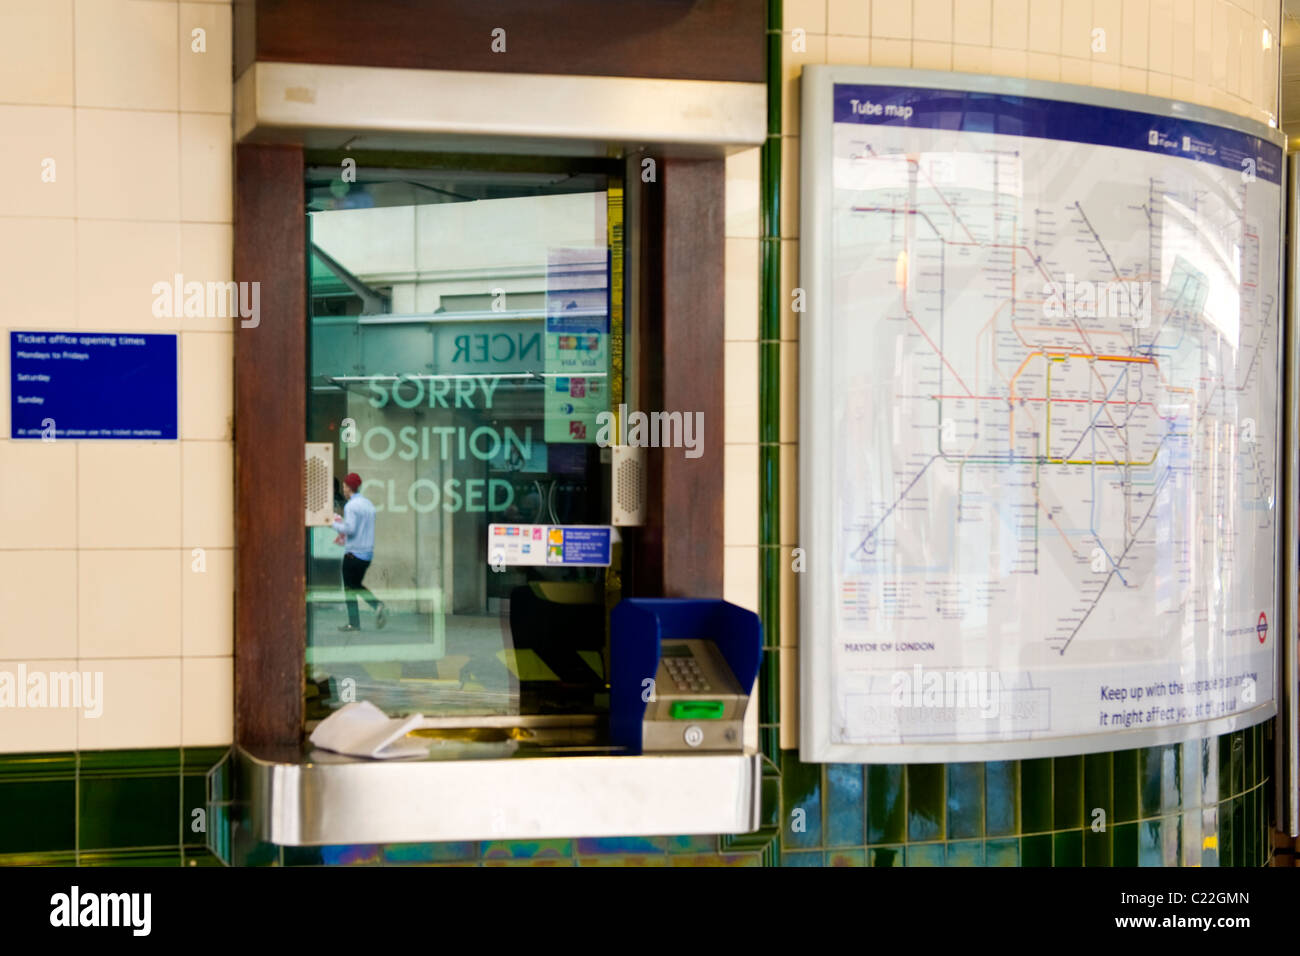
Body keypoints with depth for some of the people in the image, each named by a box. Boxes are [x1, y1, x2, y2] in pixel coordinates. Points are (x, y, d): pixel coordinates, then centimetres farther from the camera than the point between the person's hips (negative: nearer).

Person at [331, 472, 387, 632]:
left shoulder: (351, 506, -13)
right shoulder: (368, 503, 13)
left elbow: (350, 528, -21)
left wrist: (335, 524, -5)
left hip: (353, 553, -8)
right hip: (368, 553, 8)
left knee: (349, 588, 1)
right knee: (357, 585, 18)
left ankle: (354, 623, 1)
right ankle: (378, 605, -2)